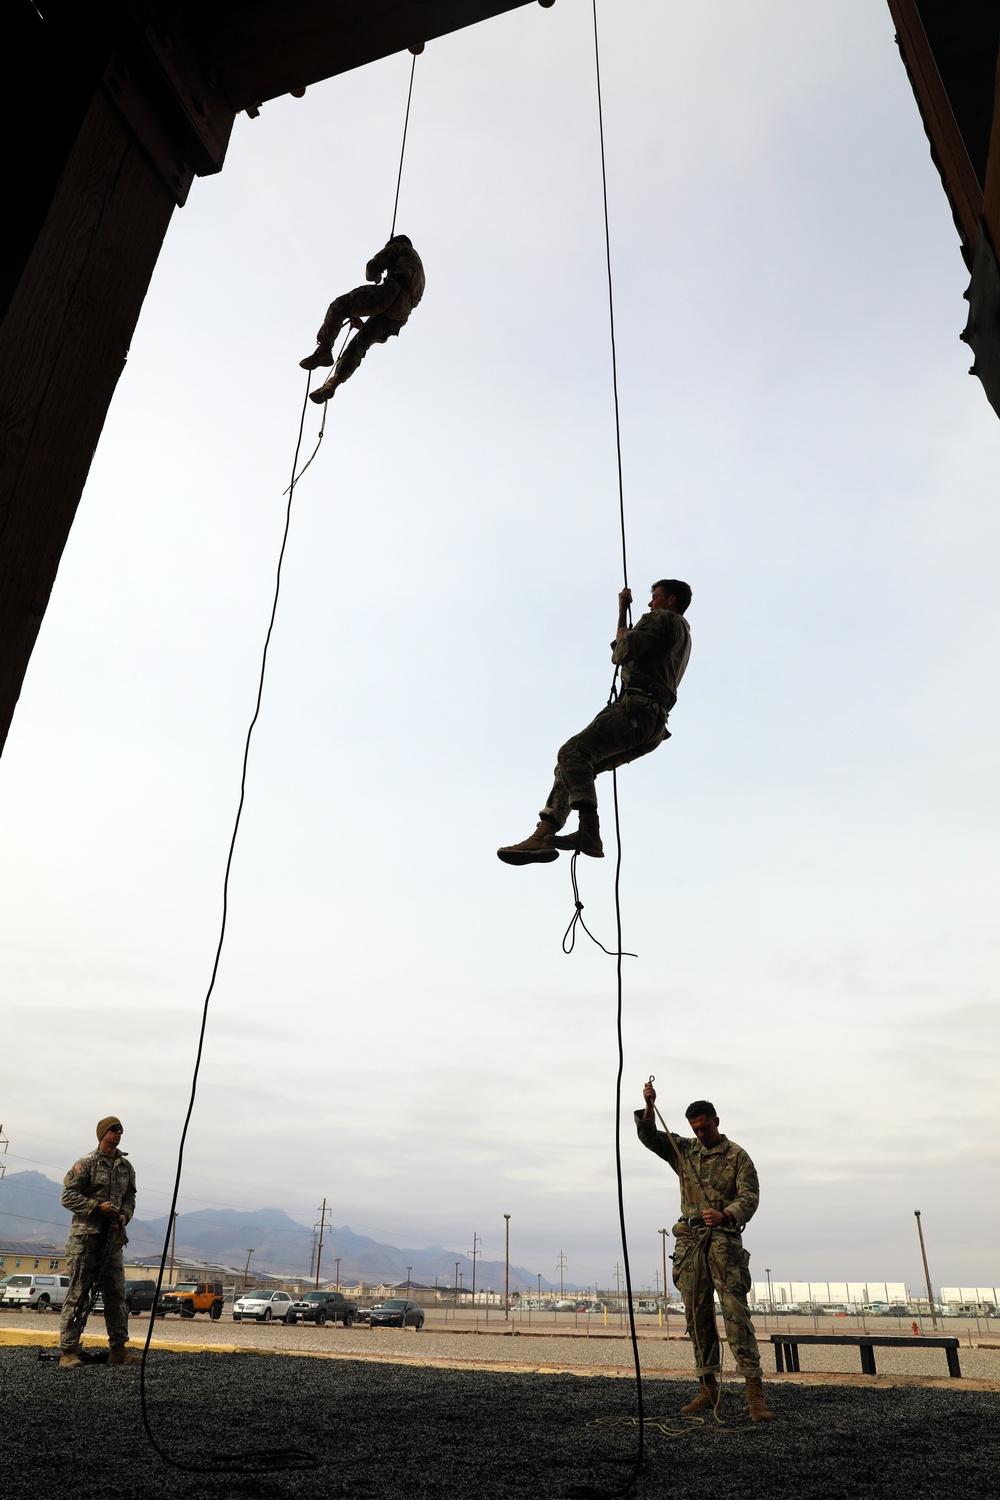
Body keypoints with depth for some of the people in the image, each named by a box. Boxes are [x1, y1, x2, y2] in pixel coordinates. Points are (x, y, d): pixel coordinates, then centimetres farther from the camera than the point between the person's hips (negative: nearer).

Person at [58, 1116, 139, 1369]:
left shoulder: (126, 1167, 11)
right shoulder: (86, 1163, -6)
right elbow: (68, 1196, -8)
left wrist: (124, 1216, -2)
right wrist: (97, 1206, -17)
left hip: (113, 1238, 6)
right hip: (85, 1237, -6)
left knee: (116, 1294, 7)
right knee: (78, 1294, -2)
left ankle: (118, 1349, 13)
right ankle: (68, 1351, 5)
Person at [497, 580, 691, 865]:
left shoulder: (665, 618, 6)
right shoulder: (680, 636, 36)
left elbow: (623, 652, -8)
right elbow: (622, 656, 42)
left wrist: (623, 637, 15)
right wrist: (622, 610, 45)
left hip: (638, 708, -10)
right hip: (652, 724, 10)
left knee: (573, 753, -26)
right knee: (571, 767, 4)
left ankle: (589, 832, -40)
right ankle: (542, 836, -8)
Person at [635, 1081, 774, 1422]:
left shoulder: (737, 1156, 0)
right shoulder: (683, 1150, 12)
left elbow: (750, 1196, -8)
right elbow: (648, 1137, 7)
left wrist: (724, 1215, -27)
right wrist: (649, 1106, -11)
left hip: (724, 1242, -4)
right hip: (689, 1241, 4)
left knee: (736, 1314, -11)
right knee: (697, 1317, 8)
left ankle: (754, 1391, -9)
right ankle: (708, 1389, 17)